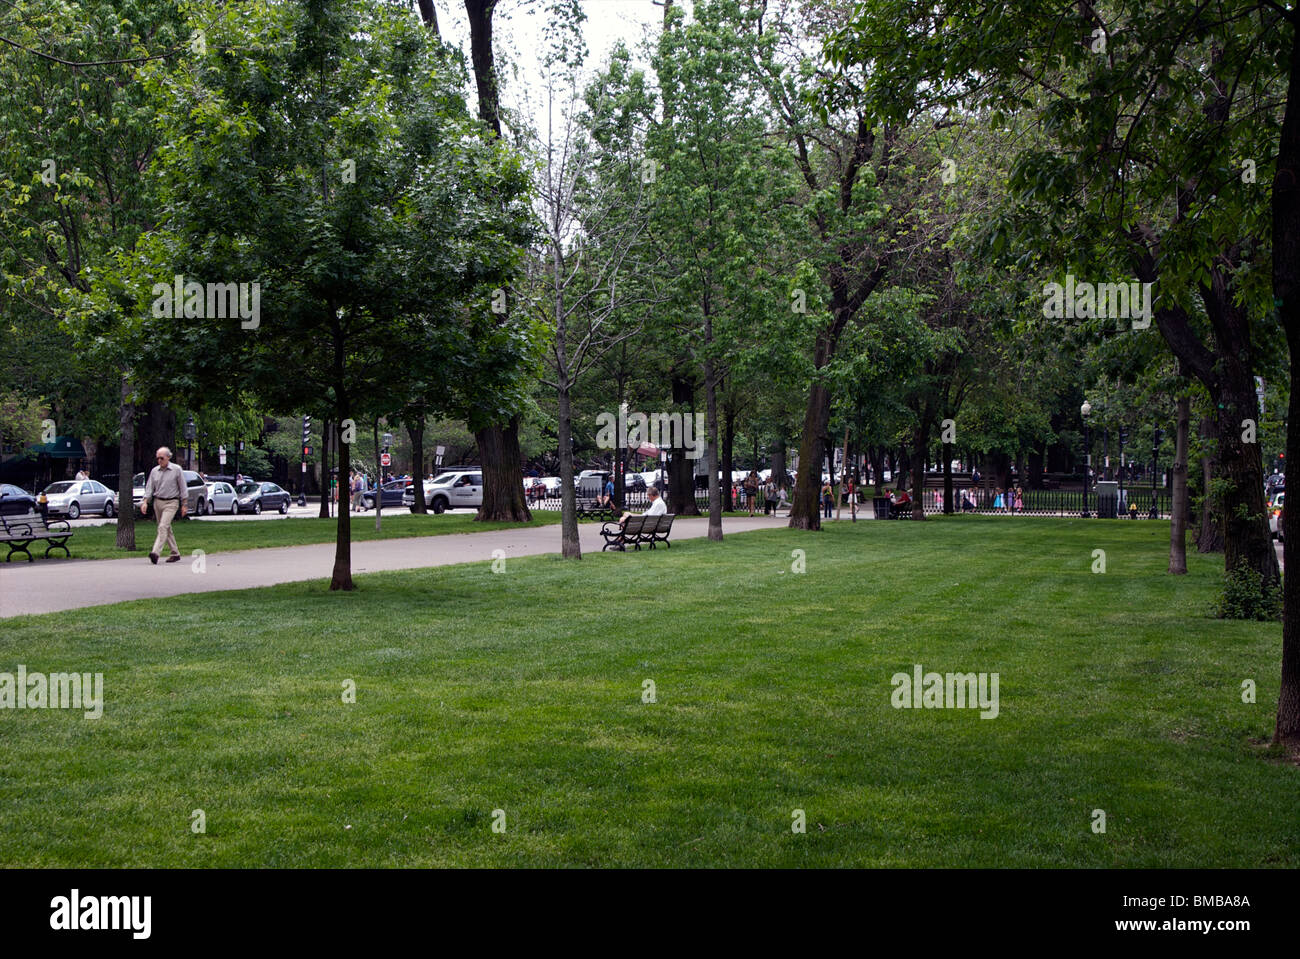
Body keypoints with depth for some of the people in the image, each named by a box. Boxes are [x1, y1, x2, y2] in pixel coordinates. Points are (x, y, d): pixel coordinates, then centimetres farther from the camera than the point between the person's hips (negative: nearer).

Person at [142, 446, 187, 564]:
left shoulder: (177, 470, -3)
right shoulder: (154, 471, 8)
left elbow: (183, 488, 0)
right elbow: (149, 487, 8)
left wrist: (184, 505, -2)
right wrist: (145, 502, -6)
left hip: (171, 502, -5)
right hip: (158, 502, 5)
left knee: (163, 527, -19)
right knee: (167, 529, 10)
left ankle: (155, 552, -29)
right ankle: (175, 554, 20)